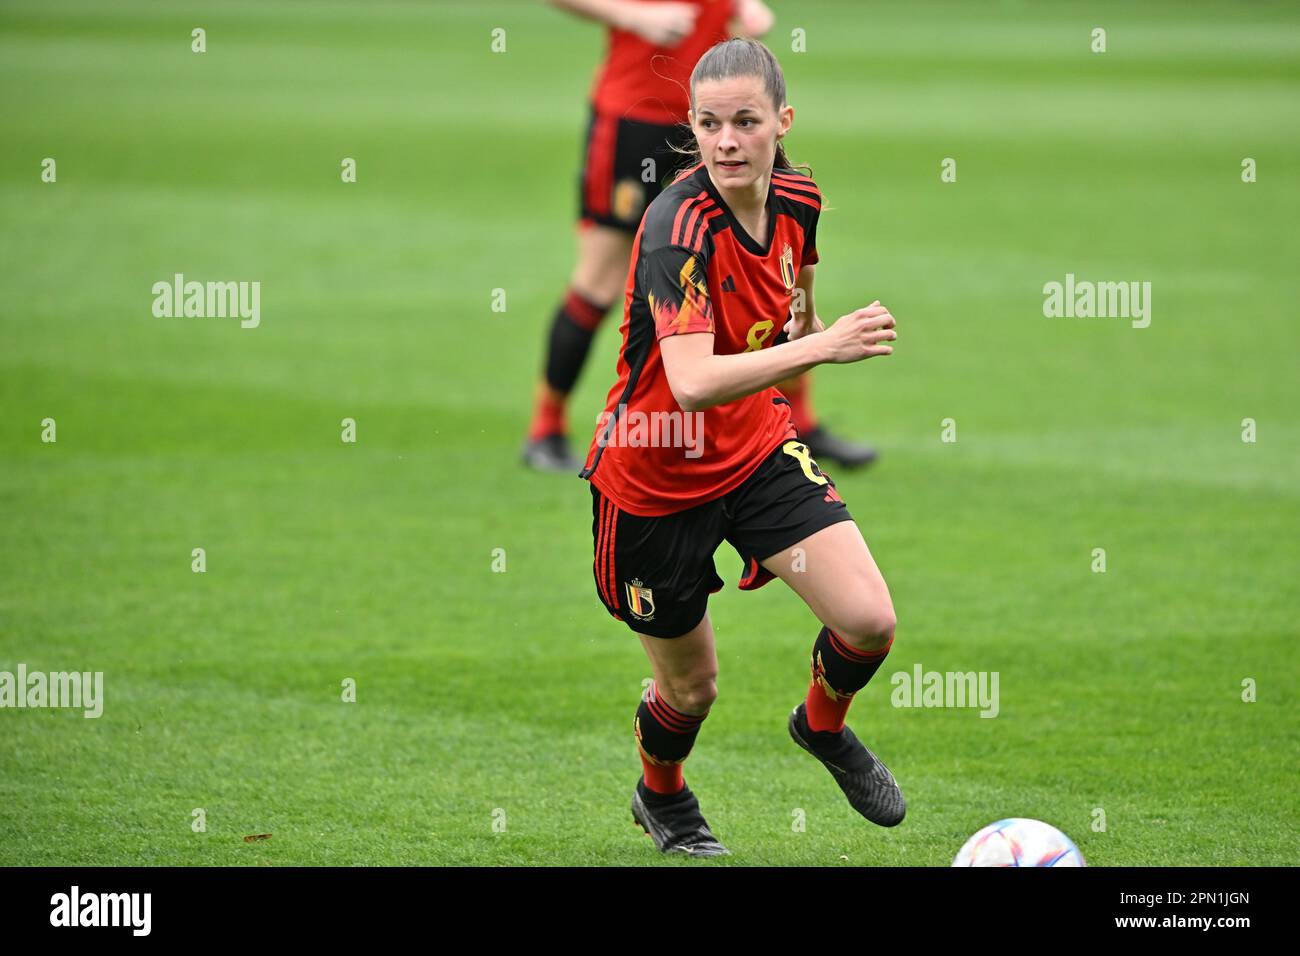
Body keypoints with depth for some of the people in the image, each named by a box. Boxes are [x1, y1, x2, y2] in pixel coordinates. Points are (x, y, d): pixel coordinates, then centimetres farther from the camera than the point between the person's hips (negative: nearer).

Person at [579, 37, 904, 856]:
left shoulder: (798, 200, -9)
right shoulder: (678, 227, -30)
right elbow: (692, 381, -42)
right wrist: (821, 348, -50)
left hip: (759, 450, 5)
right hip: (657, 477, -5)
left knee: (869, 621, -13)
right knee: (691, 687, 9)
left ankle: (824, 727, 22)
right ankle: (662, 798, 44)